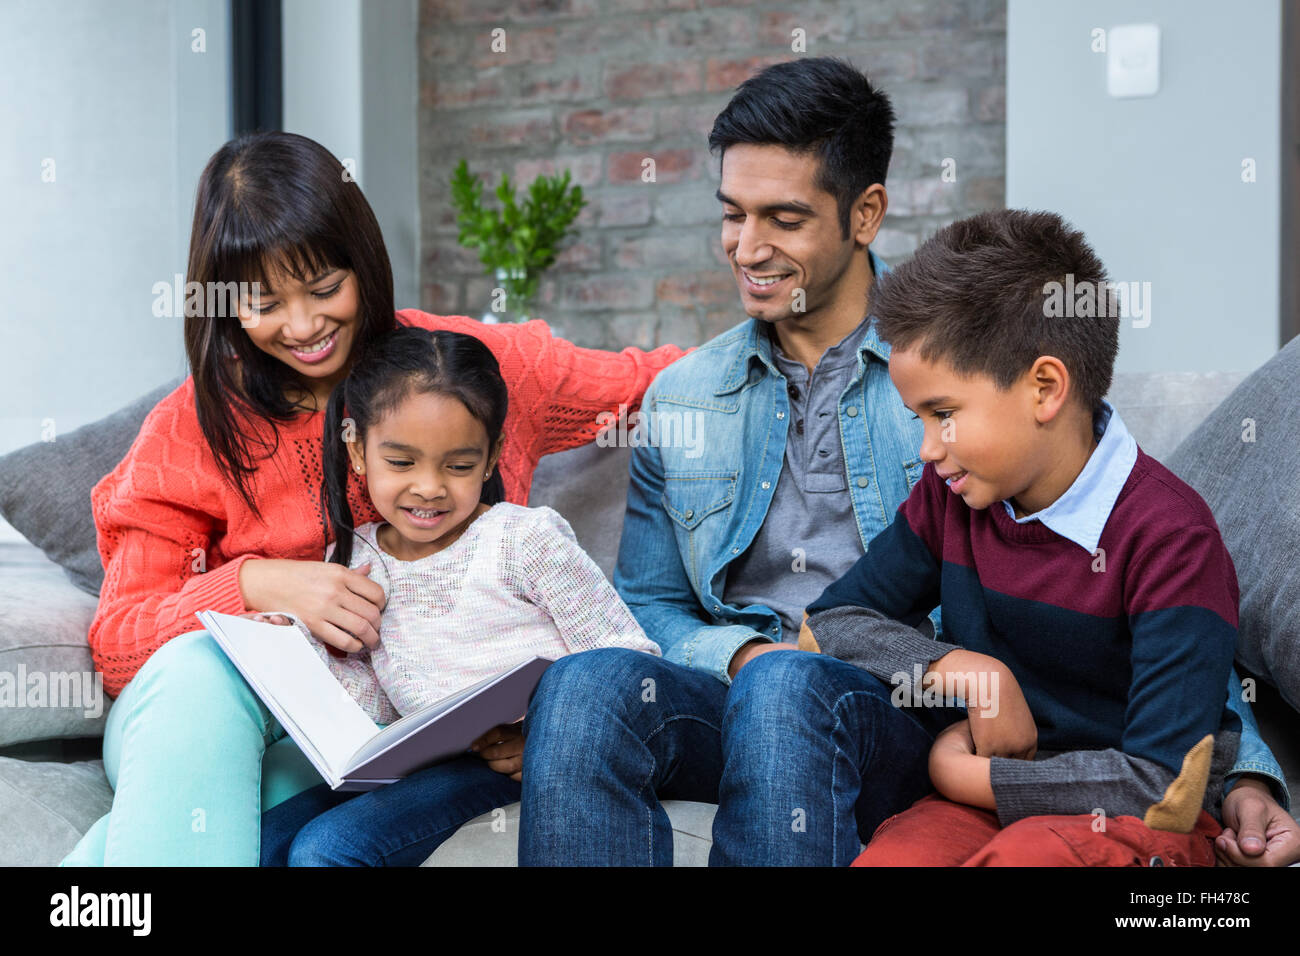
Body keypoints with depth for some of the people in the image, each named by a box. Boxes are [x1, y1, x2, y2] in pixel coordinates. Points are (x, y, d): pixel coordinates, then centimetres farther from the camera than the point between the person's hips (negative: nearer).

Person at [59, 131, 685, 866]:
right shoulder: (192, 428, 0)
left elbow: (644, 382, 12)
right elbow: (118, 640, -5)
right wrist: (254, 584, -21)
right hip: (197, 718, 1)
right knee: (197, 665, -36)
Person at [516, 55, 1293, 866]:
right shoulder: (683, 399, 15)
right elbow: (651, 606, 18)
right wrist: (740, 652, -6)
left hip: (906, 714, -2)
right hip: (738, 699, 3)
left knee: (787, 688, -36)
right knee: (588, 683, -30)